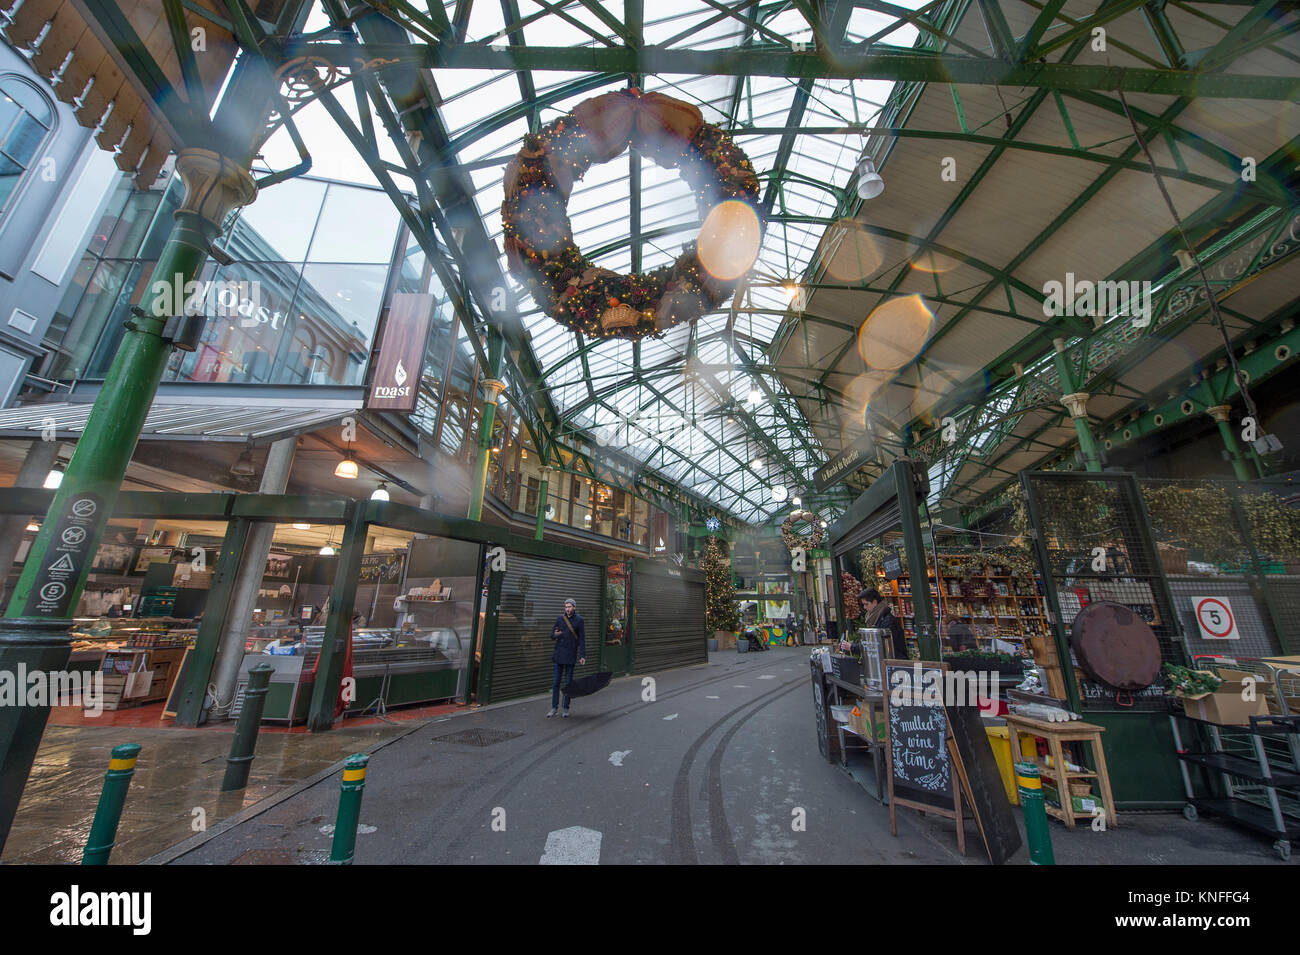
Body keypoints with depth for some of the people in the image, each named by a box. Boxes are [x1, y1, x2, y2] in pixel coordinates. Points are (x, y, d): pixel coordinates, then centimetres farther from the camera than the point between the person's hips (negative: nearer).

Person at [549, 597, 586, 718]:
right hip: (558, 655, 2)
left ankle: (566, 709, 18)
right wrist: (555, 634, -17)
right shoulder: (559, 618, 3)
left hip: (571, 656, -2)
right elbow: (552, 635, 8)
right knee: (556, 683, 7)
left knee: (568, 683, 5)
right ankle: (554, 708, 17)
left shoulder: (579, 620, -3)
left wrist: (582, 655, -10)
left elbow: (582, 639, -4)